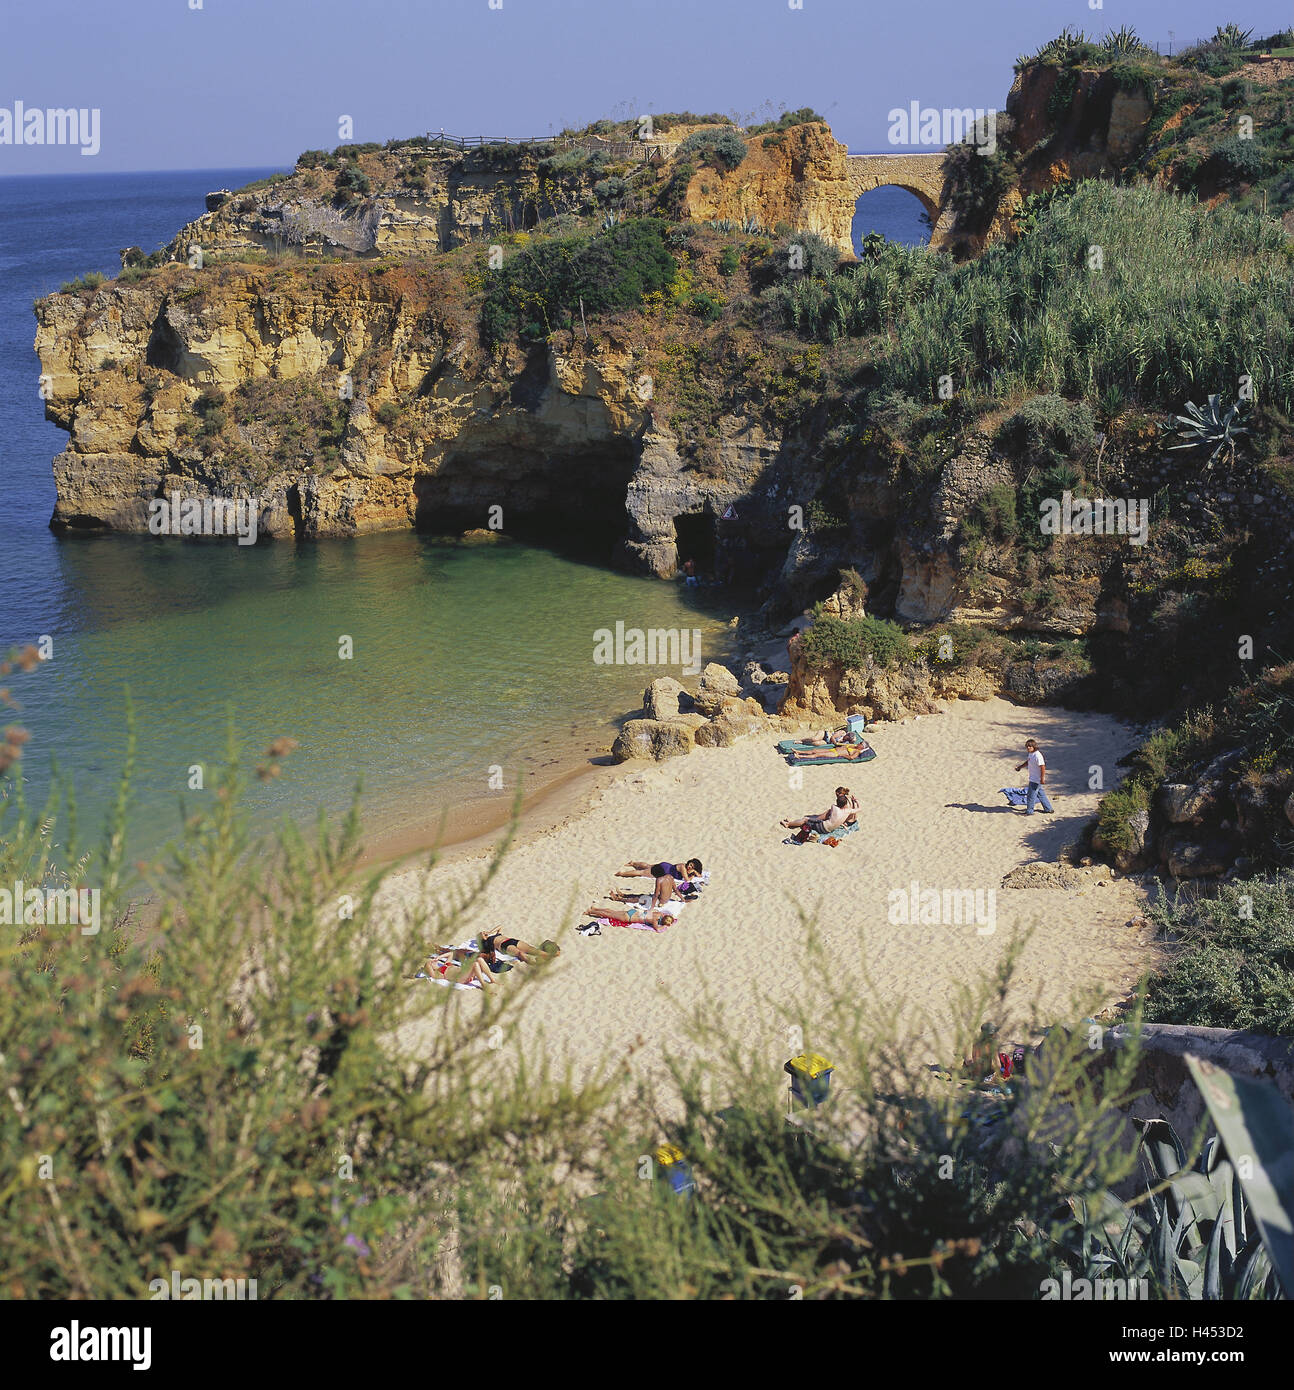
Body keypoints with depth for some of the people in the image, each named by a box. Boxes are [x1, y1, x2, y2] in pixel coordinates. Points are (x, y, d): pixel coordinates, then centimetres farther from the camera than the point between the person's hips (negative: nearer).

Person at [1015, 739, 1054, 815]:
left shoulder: (1037, 756, -26)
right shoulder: (1030, 754, 4)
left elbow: (1042, 767, -25)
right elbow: (1027, 762, 24)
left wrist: (1042, 778, -24)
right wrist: (1020, 767, 23)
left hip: (1036, 780, -10)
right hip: (1033, 778, 10)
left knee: (1031, 795, -1)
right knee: (1040, 794, 19)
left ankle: (1029, 811, 11)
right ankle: (1048, 808, 29)